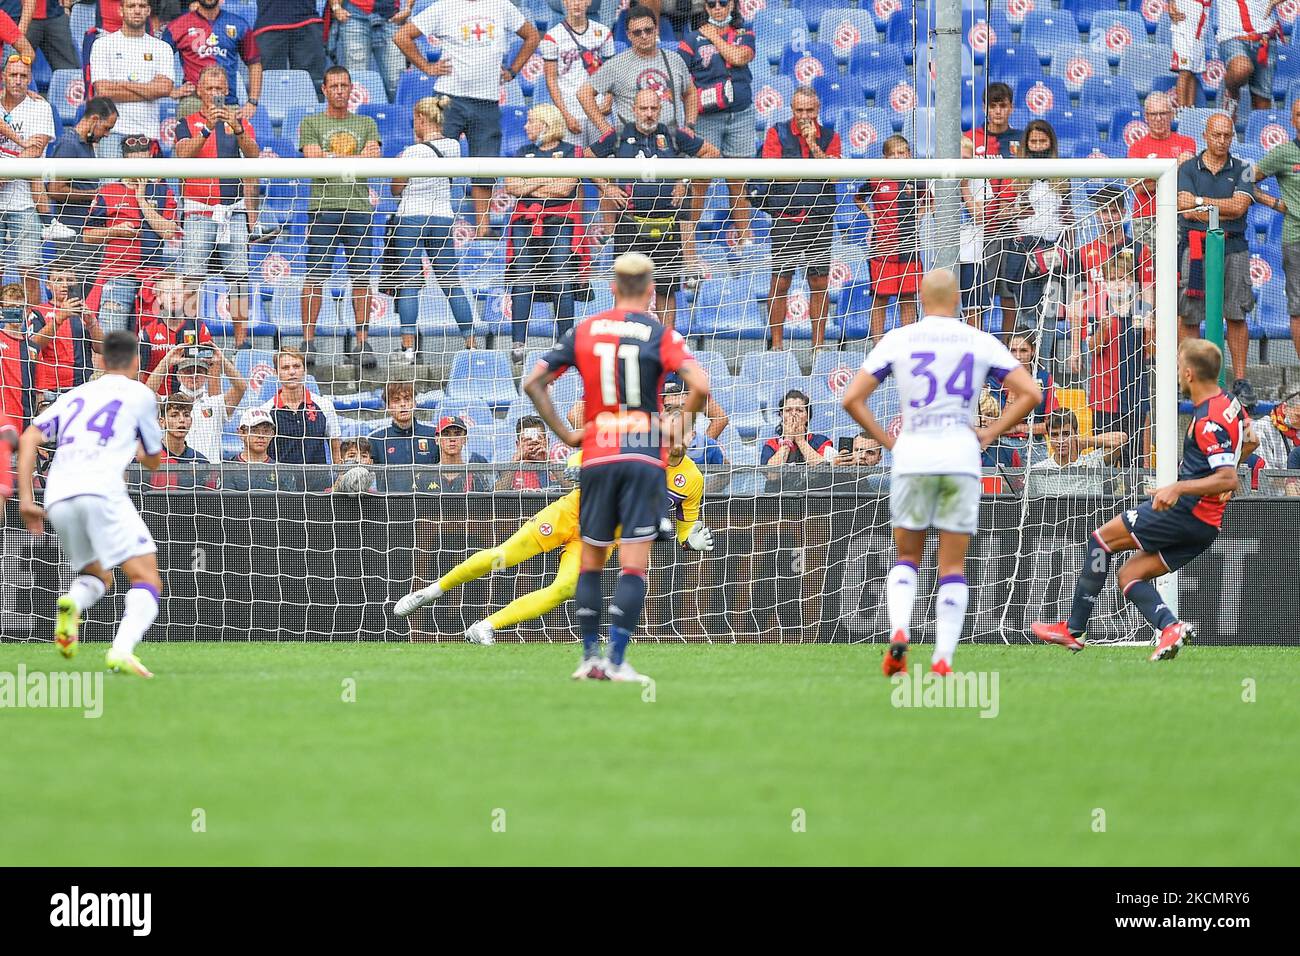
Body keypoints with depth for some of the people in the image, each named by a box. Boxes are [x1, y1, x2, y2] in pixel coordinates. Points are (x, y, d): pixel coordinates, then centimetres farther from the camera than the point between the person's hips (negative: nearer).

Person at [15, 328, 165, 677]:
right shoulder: (139, 394, 15)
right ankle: (122, 651, -31)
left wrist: (26, 498, 10)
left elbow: (29, 438, 12)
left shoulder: (75, 395, 26)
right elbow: (153, 461, 25)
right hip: (101, 490, -5)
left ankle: (72, 603, -11)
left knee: (97, 576, 25)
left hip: (58, 497, 5)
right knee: (147, 580, -4)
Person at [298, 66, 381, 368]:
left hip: (358, 208, 2)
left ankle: (362, 344, 3)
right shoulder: (311, 124, 9)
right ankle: (308, 342, 0)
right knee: (315, 278, -4)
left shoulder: (366, 124, 16)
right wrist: (359, 158, -12)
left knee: (361, 279, 0)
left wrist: (335, 160, -16)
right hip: (322, 207, -2)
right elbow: (316, 161, -5)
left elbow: (374, 162, 1)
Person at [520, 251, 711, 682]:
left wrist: (564, 434, 9)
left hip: (596, 457, 3)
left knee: (591, 562, 14)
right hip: (644, 457, -3)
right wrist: (682, 422, 2)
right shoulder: (661, 335, -4)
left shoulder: (583, 331, 6)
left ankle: (590, 657, 12)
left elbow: (533, 382, 4)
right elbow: (700, 386, -16)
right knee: (634, 565, -3)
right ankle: (617, 661, -10)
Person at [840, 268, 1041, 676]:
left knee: (907, 556, 15)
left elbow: (852, 399, 0)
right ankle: (943, 658, -3)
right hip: (961, 457, 0)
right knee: (953, 565, 6)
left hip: (912, 458, 0)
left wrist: (886, 440, 9)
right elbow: (1030, 393, 2)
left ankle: (899, 631, -10)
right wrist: (989, 435, 6)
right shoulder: (980, 342, 5)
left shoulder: (897, 340, 4)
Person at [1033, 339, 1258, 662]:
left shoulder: (1208, 421, -19)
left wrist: (1178, 488, -31)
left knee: (1101, 539, 1)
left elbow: (1228, 479, -26)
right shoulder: (1228, 402, 10)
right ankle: (1171, 627, -10)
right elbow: (1249, 442, 28)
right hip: (1208, 525, 10)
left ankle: (1073, 629, 4)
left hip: (1187, 511, -10)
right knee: (1129, 575, 12)